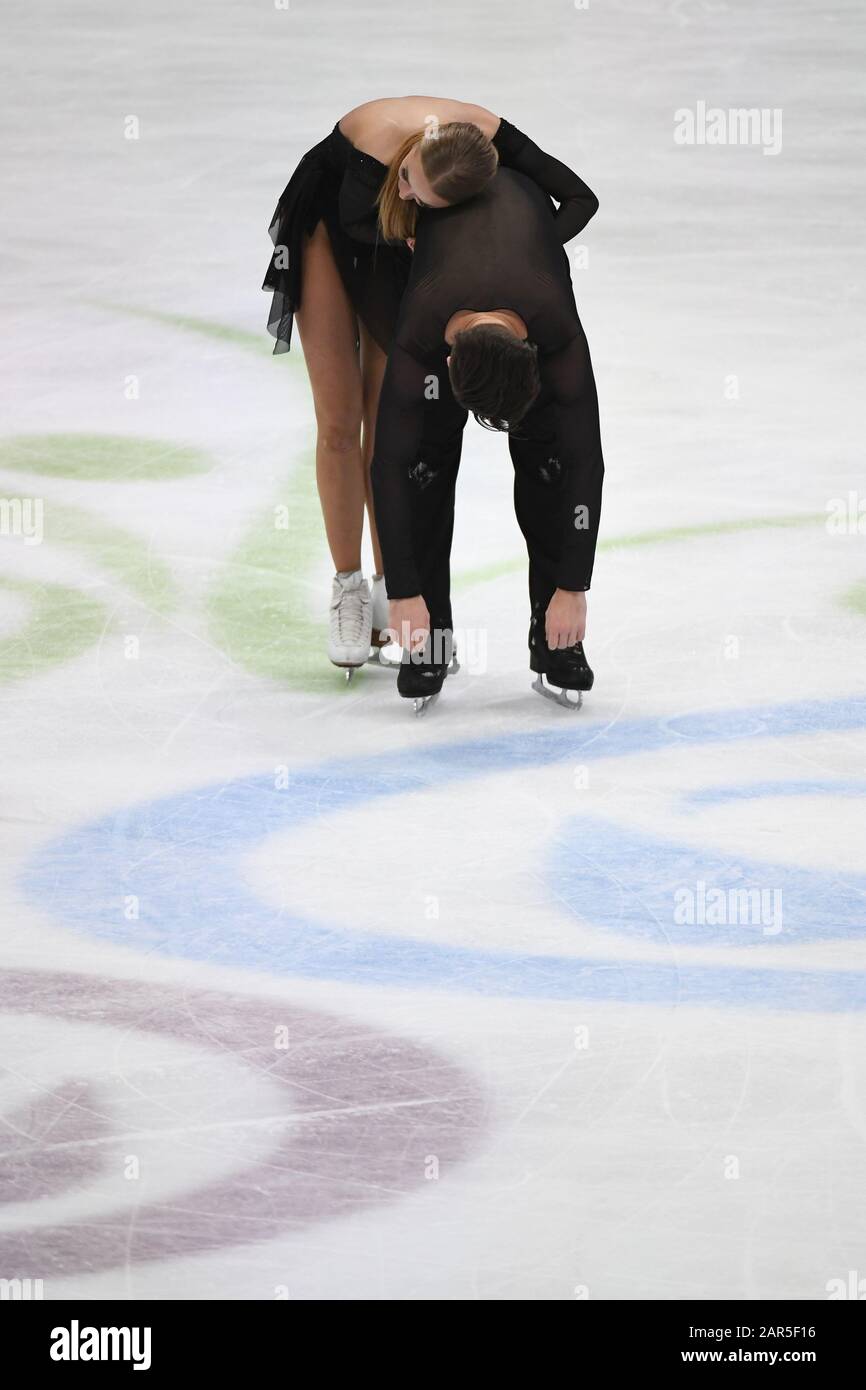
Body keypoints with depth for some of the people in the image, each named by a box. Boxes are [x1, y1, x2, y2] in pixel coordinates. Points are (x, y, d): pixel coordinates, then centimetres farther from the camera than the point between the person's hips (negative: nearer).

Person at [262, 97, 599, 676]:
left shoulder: (489, 136, -34)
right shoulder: (378, 139, -43)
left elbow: (580, 199, -26)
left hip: (396, 244, 2)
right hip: (329, 231, -2)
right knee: (339, 422, -5)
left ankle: (390, 588, 7)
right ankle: (349, 592, 1)